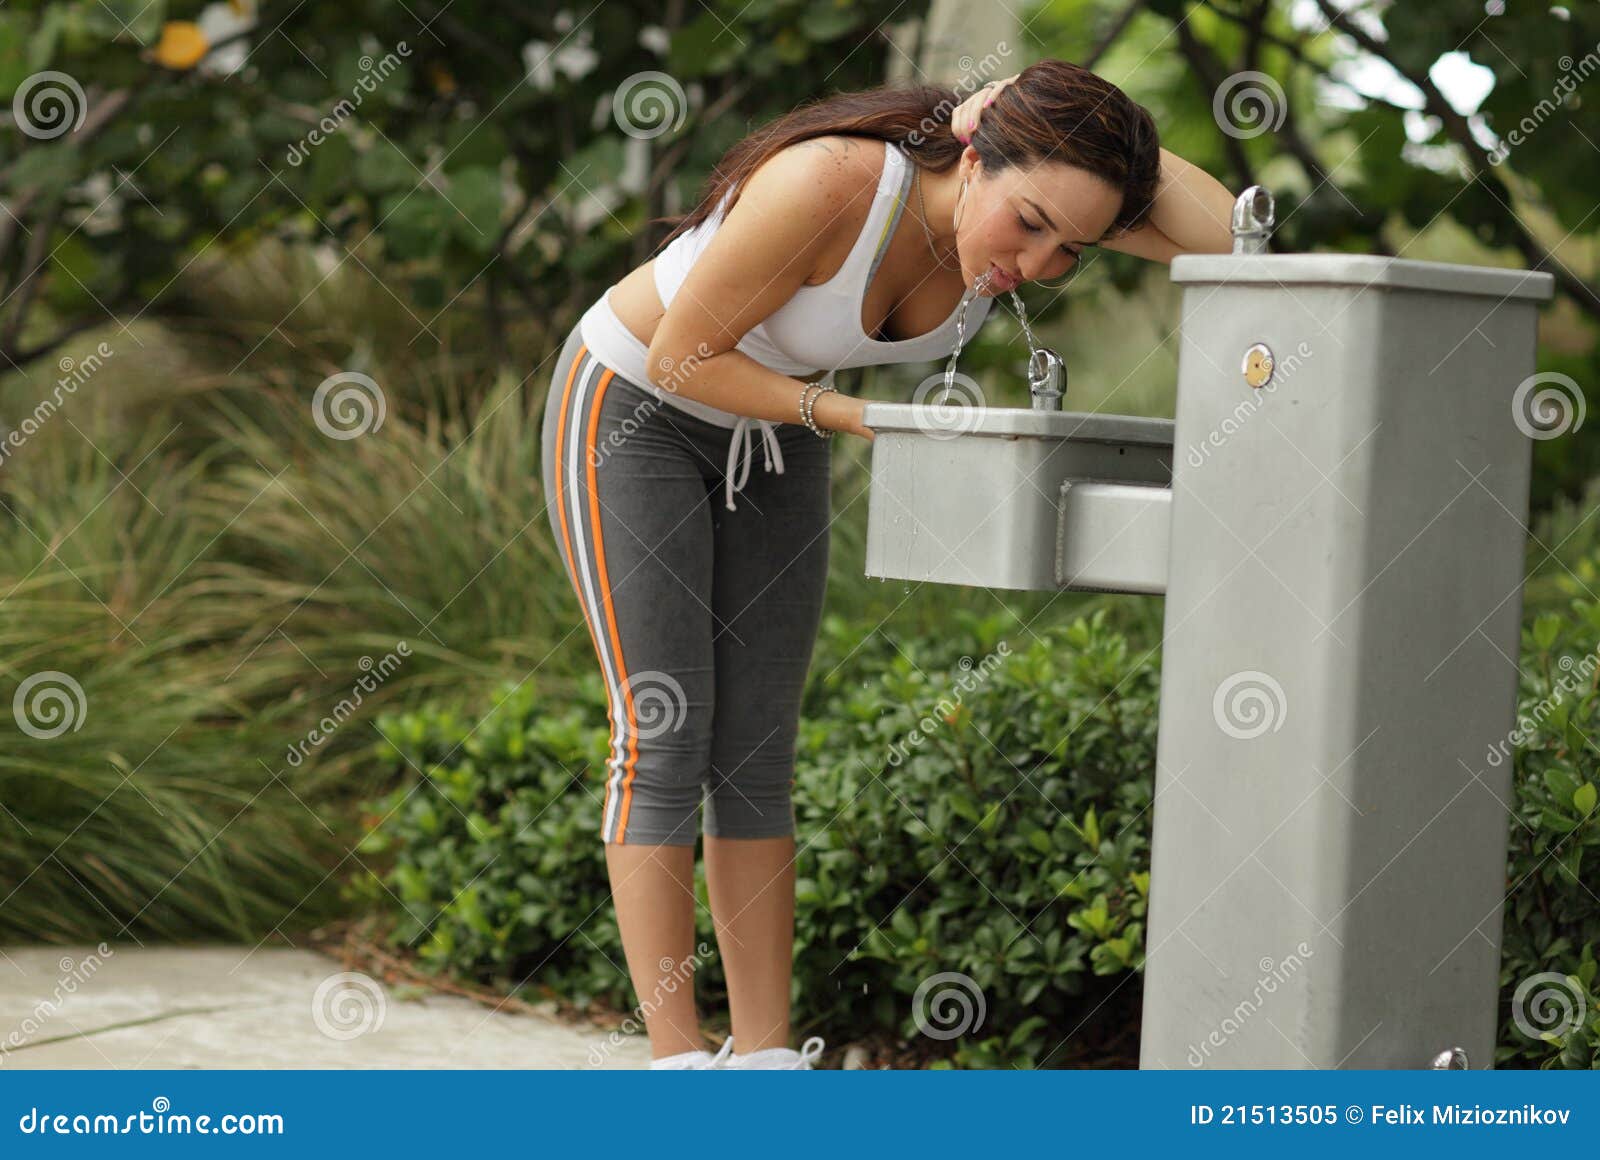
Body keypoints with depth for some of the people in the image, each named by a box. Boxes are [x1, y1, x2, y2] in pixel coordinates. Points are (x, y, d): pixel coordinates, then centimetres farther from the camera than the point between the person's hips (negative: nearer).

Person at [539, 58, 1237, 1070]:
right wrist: (847, 413, -28)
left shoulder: (1034, 183, -19)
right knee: (664, 736, -11)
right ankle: (677, 1063, -9)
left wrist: (1095, 126, -34)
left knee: (756, 754, 3)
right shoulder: (827, 188, -36)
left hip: (770, 431, 6)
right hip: (632, 410, -6)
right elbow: (682, 356, -25)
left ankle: (767, 1058, 4)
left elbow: (1224, 240, -31)